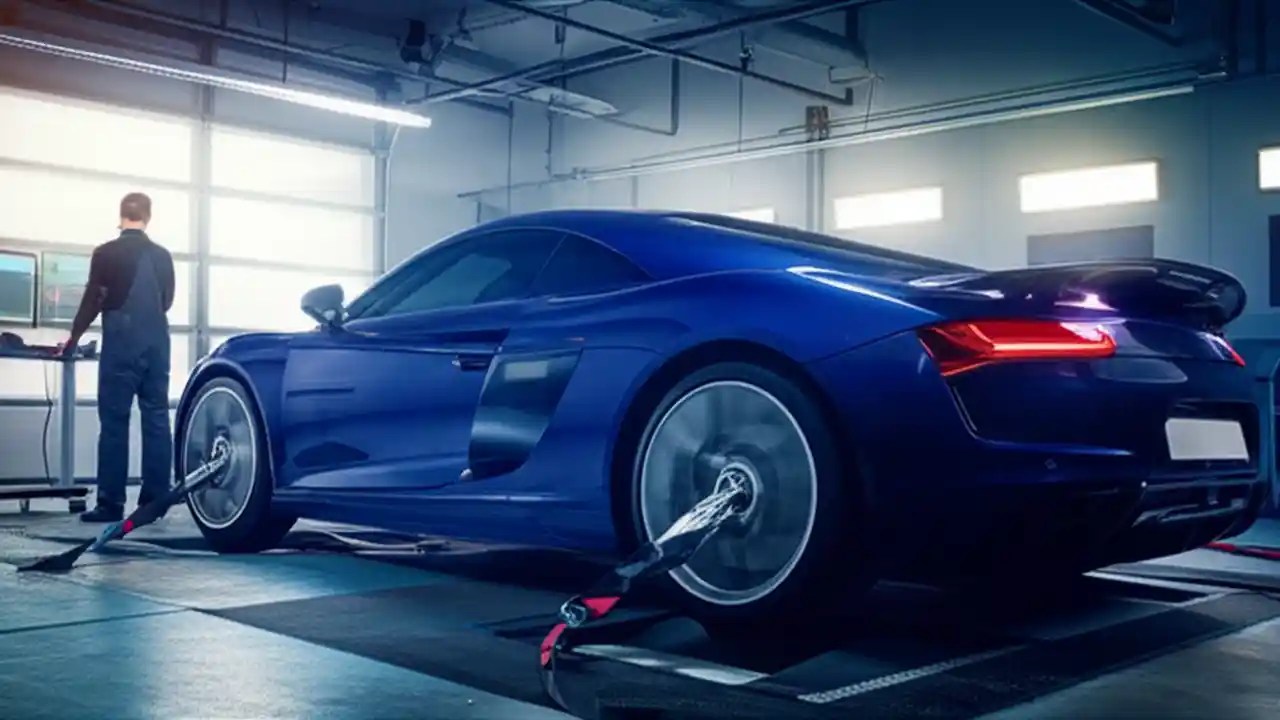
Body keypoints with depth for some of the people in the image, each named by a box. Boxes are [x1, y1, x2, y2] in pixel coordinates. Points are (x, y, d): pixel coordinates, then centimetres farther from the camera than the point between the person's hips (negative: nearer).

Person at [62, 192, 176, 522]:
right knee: (157, 420, 4)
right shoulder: (162, 256, 8)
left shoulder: (106, 253, -4)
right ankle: (154, 501, 5)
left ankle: (111, 503, -3)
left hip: (121, 344, -4)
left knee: (114, 422, -2)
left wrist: (74, 337, 13)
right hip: (156, 344, 4)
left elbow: (93, 299, -1)